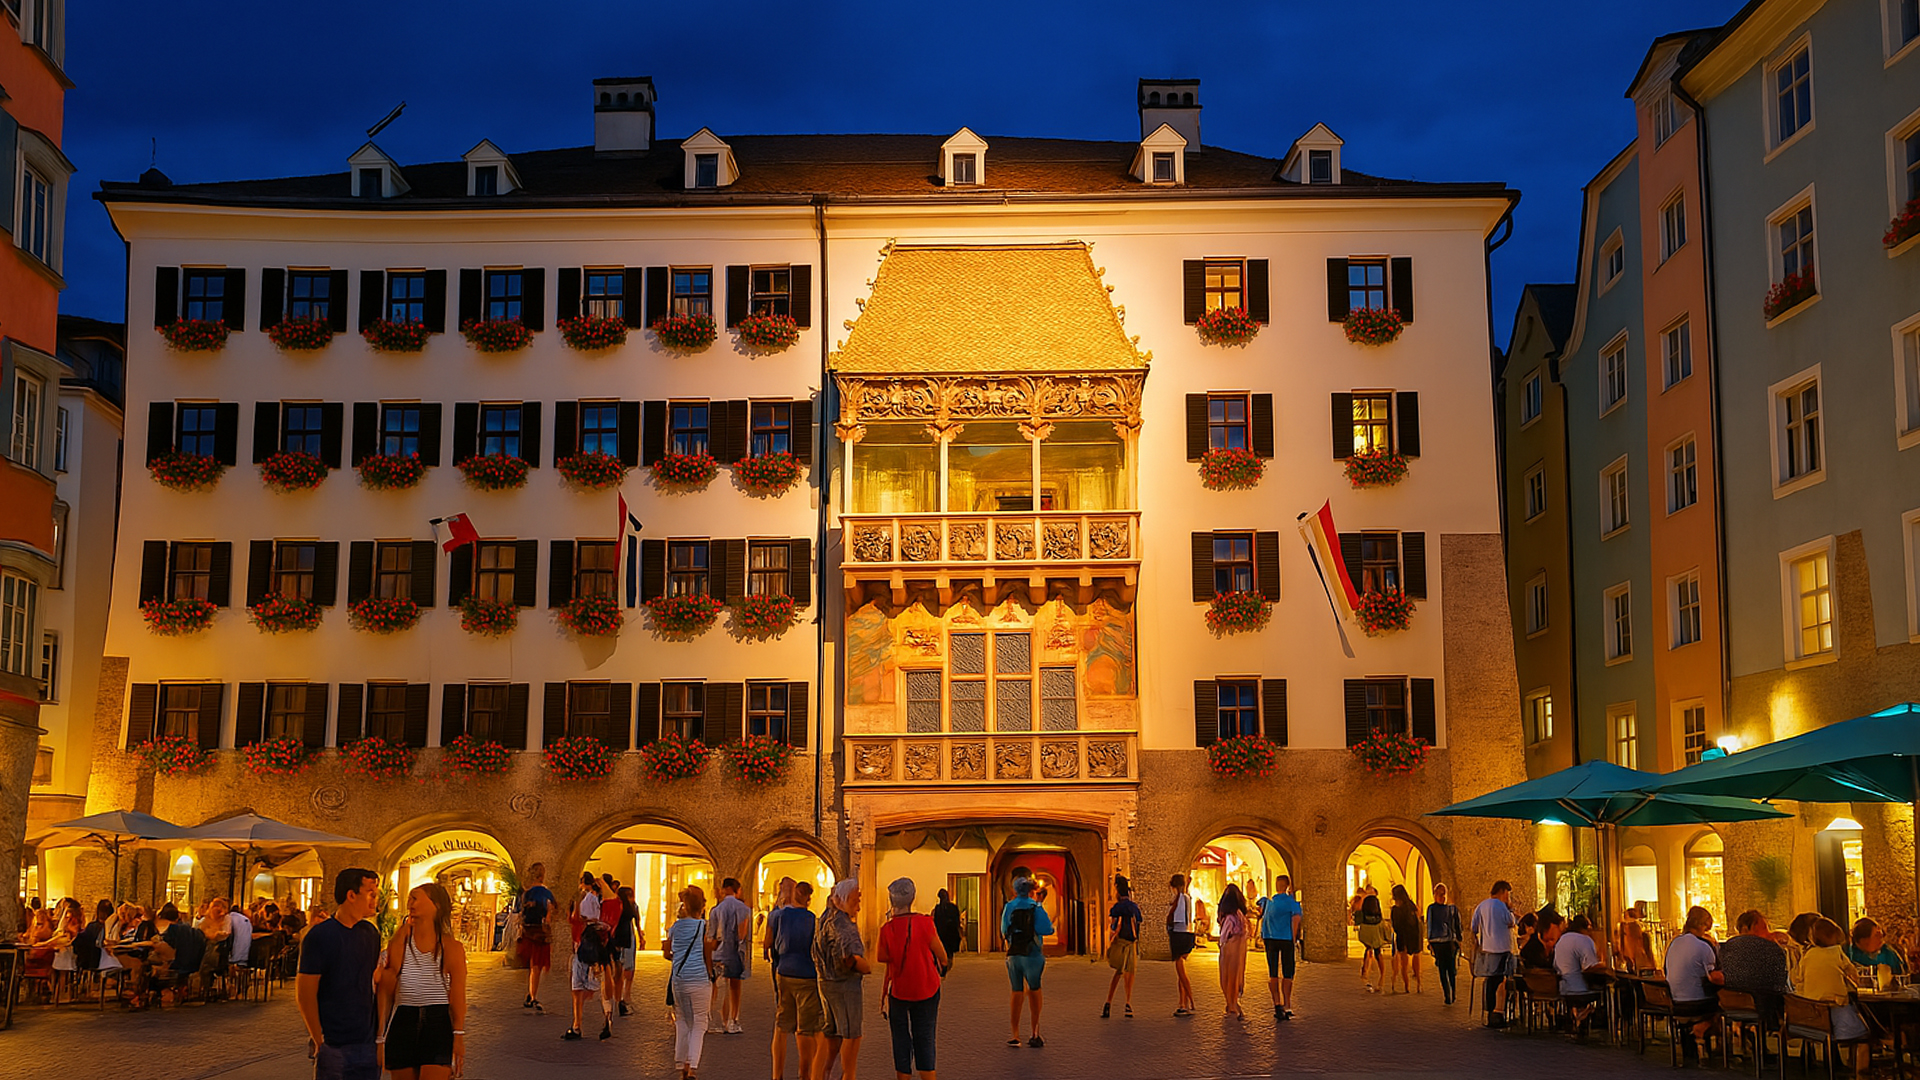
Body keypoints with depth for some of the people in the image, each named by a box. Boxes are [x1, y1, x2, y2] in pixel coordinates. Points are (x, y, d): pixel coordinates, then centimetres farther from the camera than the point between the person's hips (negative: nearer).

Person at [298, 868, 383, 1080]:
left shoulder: (371, 934, 9)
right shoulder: (319, 935, -8)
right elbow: (305, 992, -9)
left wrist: (379, 1034, 10)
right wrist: (319, 1041, -11)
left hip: (367, 1042, 5)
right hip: (332, 1046, -5)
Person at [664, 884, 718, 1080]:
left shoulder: (676, 926, 5)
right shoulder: (705, 927, -5)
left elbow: (666, 953, 13)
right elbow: (708, 957, -1)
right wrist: (711, 976, 12)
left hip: (678, 980, 3)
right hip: (699, 980, -3)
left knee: (682, 1021, 16)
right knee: (699, 1023, 4)